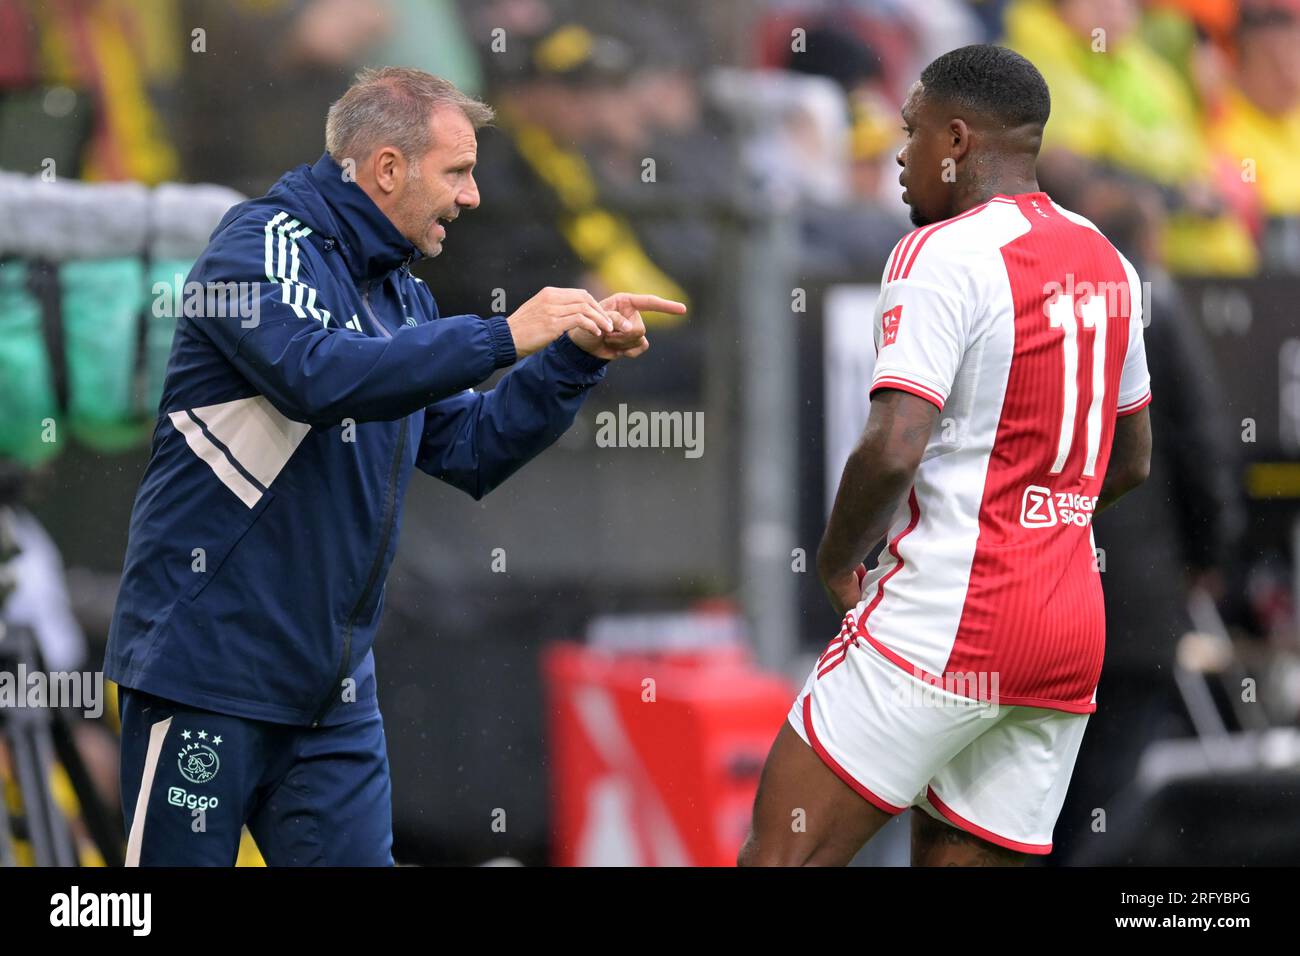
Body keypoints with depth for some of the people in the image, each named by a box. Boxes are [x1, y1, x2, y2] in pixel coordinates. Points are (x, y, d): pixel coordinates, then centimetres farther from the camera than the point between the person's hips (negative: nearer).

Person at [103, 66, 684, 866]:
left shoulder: (401, 294, 15)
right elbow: (321, 373, -28)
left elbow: (470, 451, 15)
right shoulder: (263, 244, -10)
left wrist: (579, 358, 4)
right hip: (209, 661, -8)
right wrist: (505, 336, -24)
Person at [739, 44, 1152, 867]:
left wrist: (838, 563, -4)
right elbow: (1131, 462, 25)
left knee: (781, 854, -6)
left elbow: (894, 450, -20)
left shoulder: (943, 253, -11)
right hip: (1073, 631, 8)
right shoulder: (1108, 264, 15)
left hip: (946, 616, -8)